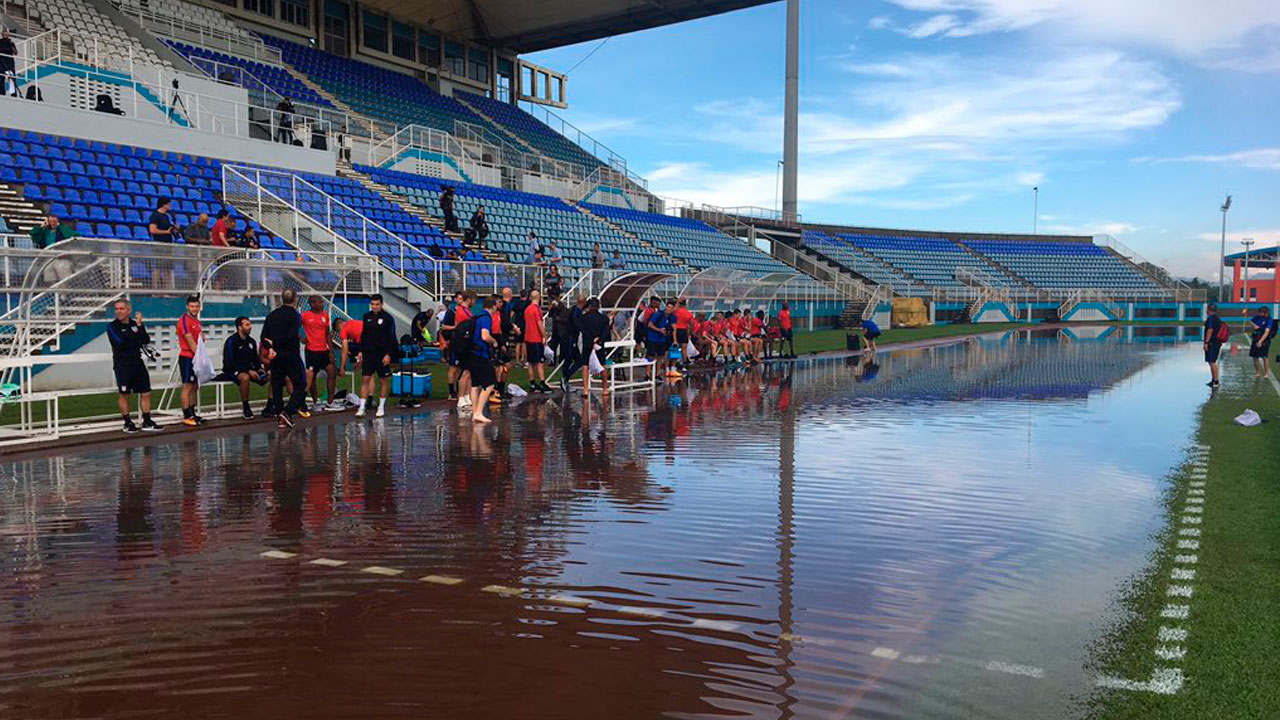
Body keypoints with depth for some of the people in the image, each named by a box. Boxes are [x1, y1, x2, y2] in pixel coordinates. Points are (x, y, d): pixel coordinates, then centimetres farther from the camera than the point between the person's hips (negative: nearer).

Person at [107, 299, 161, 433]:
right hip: (122, 363, -4)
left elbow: (146, 341, -1)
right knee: (124, 394, 1)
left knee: (146, 393, 4)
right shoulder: (112, 326, -3)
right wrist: (134, 332, -9)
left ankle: (147, 422, 11)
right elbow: (120, 342, -17)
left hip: (137, 362, 4)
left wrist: (139, 325, -10)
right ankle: (128, 423, 11)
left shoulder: (136, 324, 9)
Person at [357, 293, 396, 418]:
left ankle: (381, 407, 16)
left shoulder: (388, 318, -6)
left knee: (383, 380, 5)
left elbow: (392, 338, -7)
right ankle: (362, 408, 1)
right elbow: (363, 335, 14)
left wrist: (388, 354, -13)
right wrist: (361, 351, 10)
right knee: (365, 379, -1)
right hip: (368, 353, 3)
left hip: (382, 354, -3)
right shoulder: (367, 316, 7)